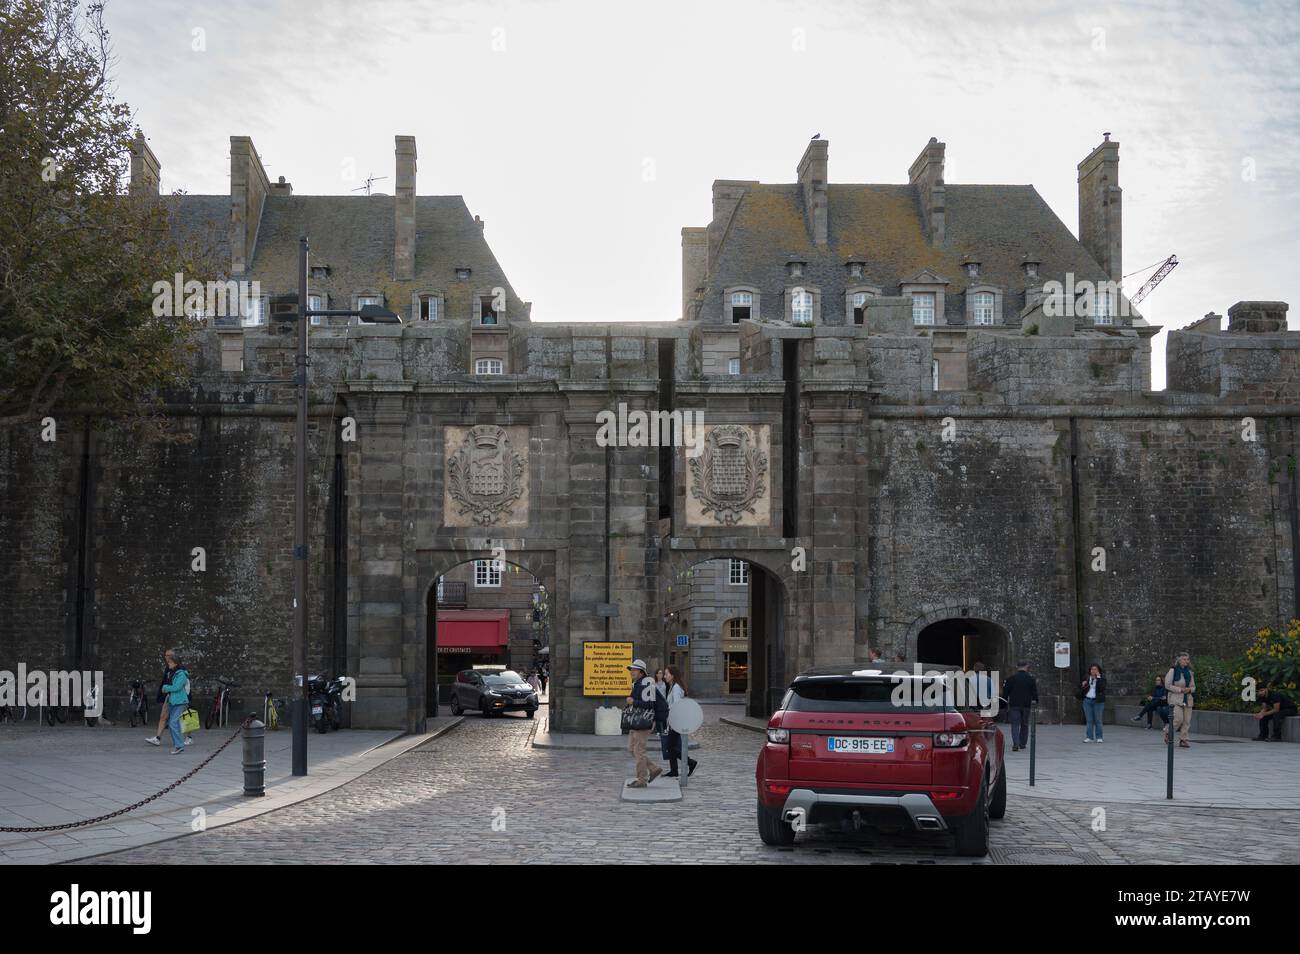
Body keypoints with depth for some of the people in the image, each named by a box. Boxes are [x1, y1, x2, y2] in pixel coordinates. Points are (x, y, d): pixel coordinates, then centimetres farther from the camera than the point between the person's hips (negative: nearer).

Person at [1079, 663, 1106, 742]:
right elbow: (1080, 688, 19)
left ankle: (1099, 737, 2)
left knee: (1098, 720, -1)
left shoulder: (1102, 678, 0)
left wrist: (1098, 677, -17)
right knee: (1089, 720, 2)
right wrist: (1082, 685, -3)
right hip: (1087, 701, 3)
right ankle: (1090, 737, 3)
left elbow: (1101, 687, -17)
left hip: (1098, 702, -3)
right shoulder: (1087, 679, 11)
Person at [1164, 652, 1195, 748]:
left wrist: (1189, 689, -4)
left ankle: (1183, 739, 8)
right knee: (1178, 719, -15)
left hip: (1187, 700, 6)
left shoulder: (1189, 672, 13)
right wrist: (1180, 689, -15)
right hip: (1176, 699, -6)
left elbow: (1193, 686, 19)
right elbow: (1168, 685, -8)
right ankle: (1167, 731, 11)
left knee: (1187, 721, 0)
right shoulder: (1173, 671, -4)